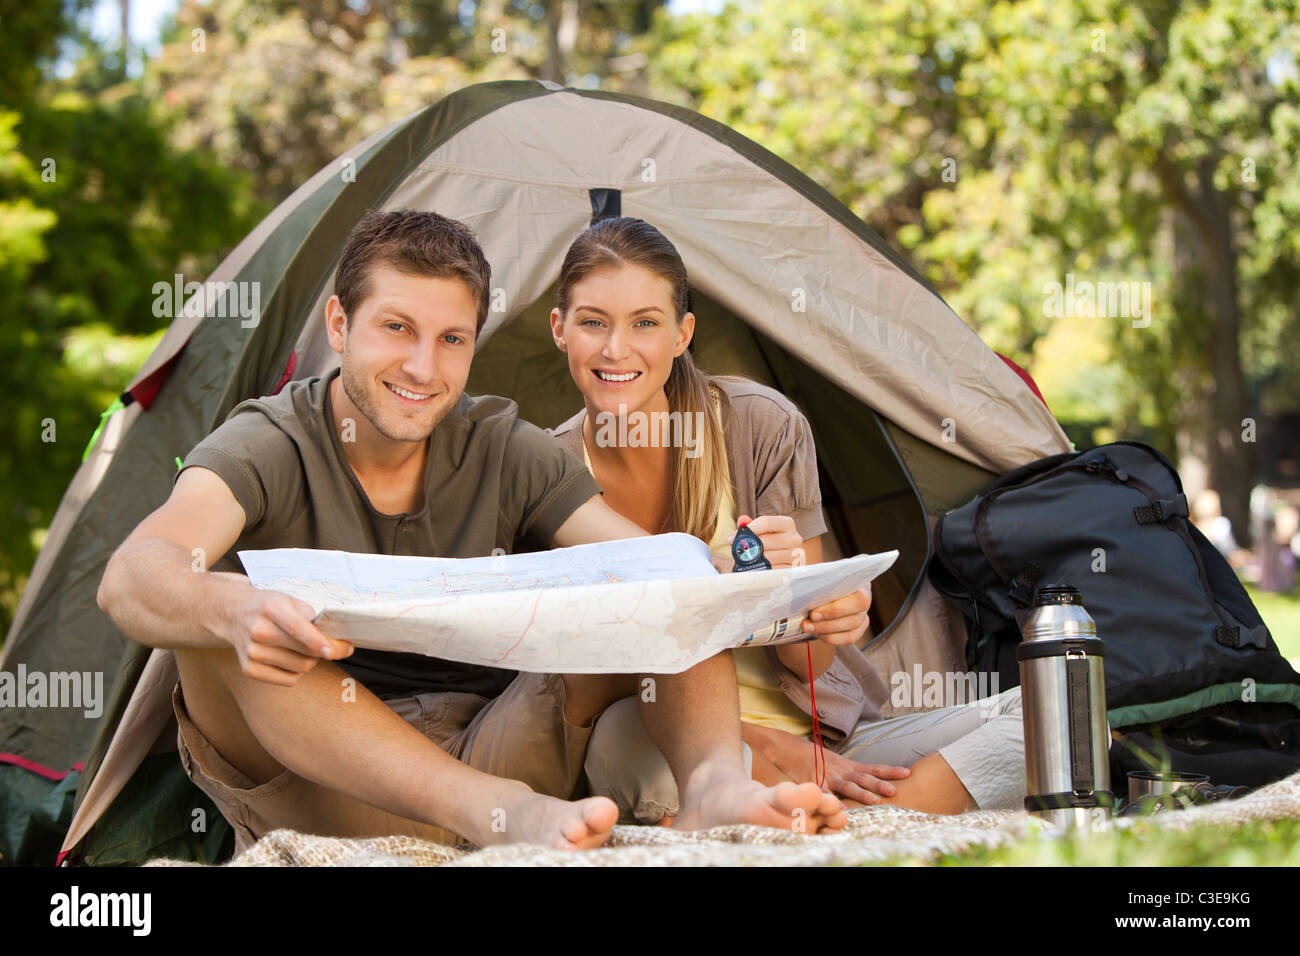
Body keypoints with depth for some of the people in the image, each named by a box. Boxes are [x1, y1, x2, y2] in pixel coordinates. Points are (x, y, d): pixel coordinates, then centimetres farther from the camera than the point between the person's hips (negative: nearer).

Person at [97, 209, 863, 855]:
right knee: (203, 607, -33)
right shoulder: (269, 446, -9)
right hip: (315, 801, -3)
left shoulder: (505, 451, 2)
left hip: (487, 752, 3)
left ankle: (716, 786, -39)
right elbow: (131, 577, -29)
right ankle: (503, 813, -46)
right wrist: (236, 609, -54)